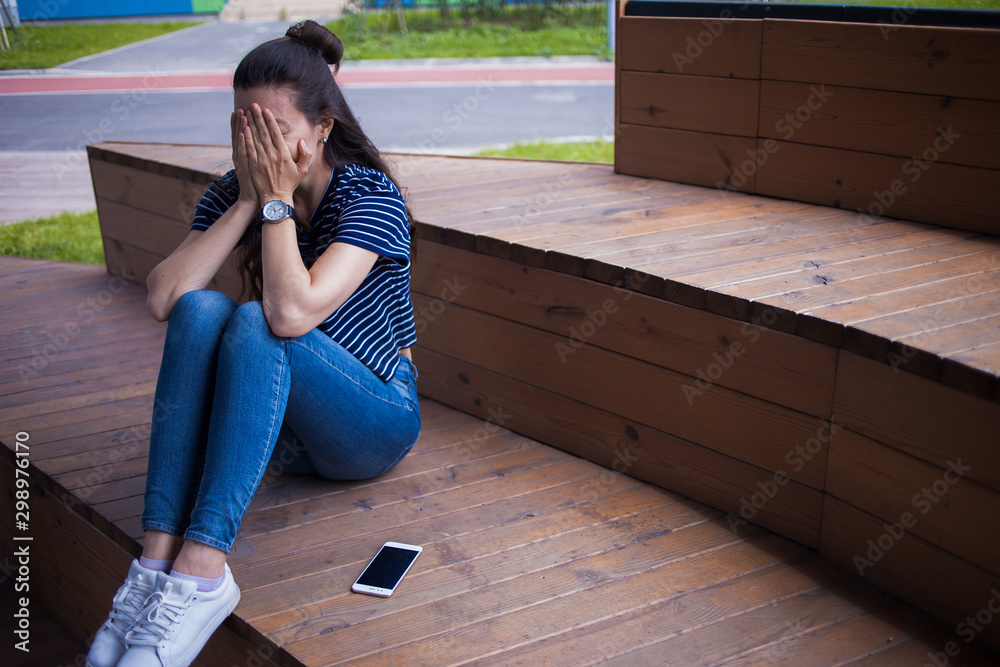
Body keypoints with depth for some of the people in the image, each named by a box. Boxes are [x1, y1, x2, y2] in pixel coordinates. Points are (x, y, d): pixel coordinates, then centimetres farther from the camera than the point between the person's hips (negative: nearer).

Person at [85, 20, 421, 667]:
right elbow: (164, 298, -16)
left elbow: (292, 312, -31)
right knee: (201, 309, -25)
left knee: (253, 323, -32)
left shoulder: (371, 196, -15)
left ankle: (201, 570, -39)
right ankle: (158, 556, -32)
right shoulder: (232, 193, 0)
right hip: (277, 419, 5)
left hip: (374, 422, -4)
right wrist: (249, 202, -17)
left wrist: (278, 198, -21)